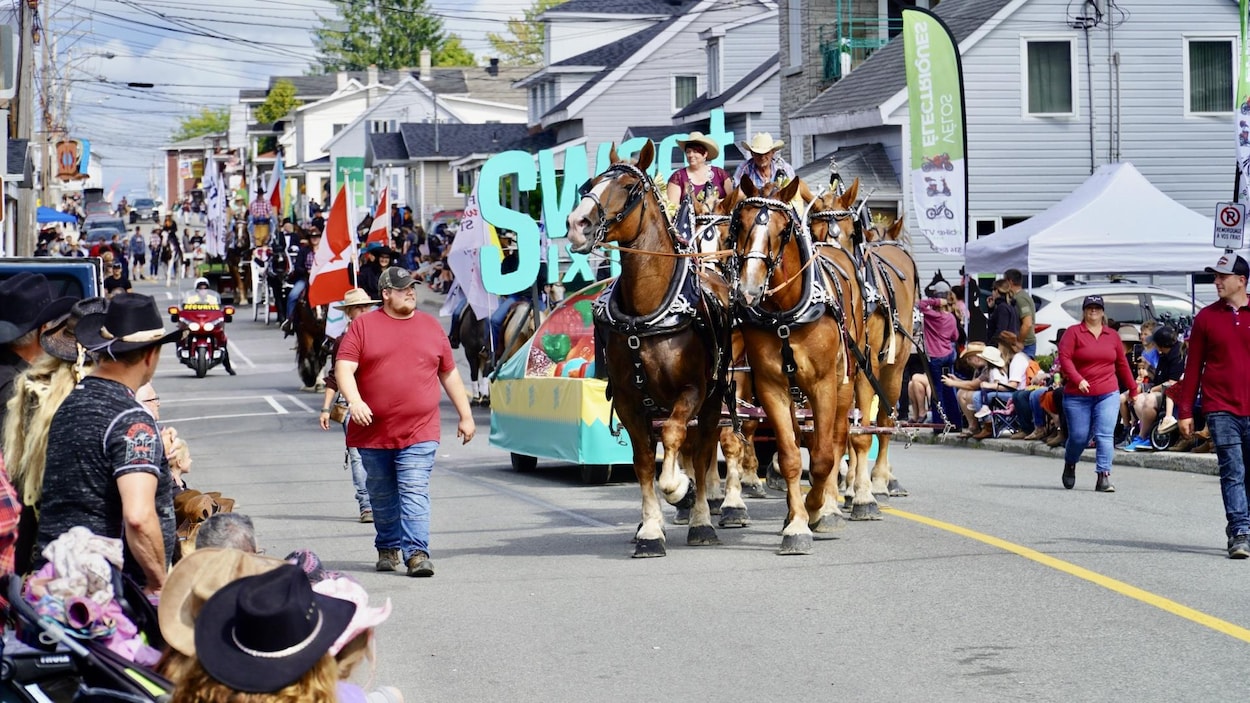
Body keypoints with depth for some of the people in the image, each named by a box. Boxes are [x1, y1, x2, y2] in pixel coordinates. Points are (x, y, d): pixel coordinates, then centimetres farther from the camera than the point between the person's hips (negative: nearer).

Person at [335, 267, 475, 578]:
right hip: (373, 433, 0)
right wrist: (354, 400, -23)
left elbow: (450, 374, 17)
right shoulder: (363, 326, 3)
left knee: (415, 494, -11)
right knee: (382, 497, 11)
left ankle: (416, 553, -15)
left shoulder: (431, 326, 11)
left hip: (418, 434, 0)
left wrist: (465, 415, 15)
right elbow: (344, 368, -5)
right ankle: (388, 549, 26)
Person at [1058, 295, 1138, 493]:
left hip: (1108, 394, 2)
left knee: (1105, 435, -10)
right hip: (1078, 396, -2)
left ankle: (1104, 477, -13)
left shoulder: (1112, 335, 11)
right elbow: (1064, 358, -9)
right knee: (1078, 437, 3)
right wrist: (1078, 380, -22)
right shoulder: (1073, 332, 1)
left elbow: (1122, 364, 18)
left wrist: (1133, 390, 22)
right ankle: (1069, 465, 33)